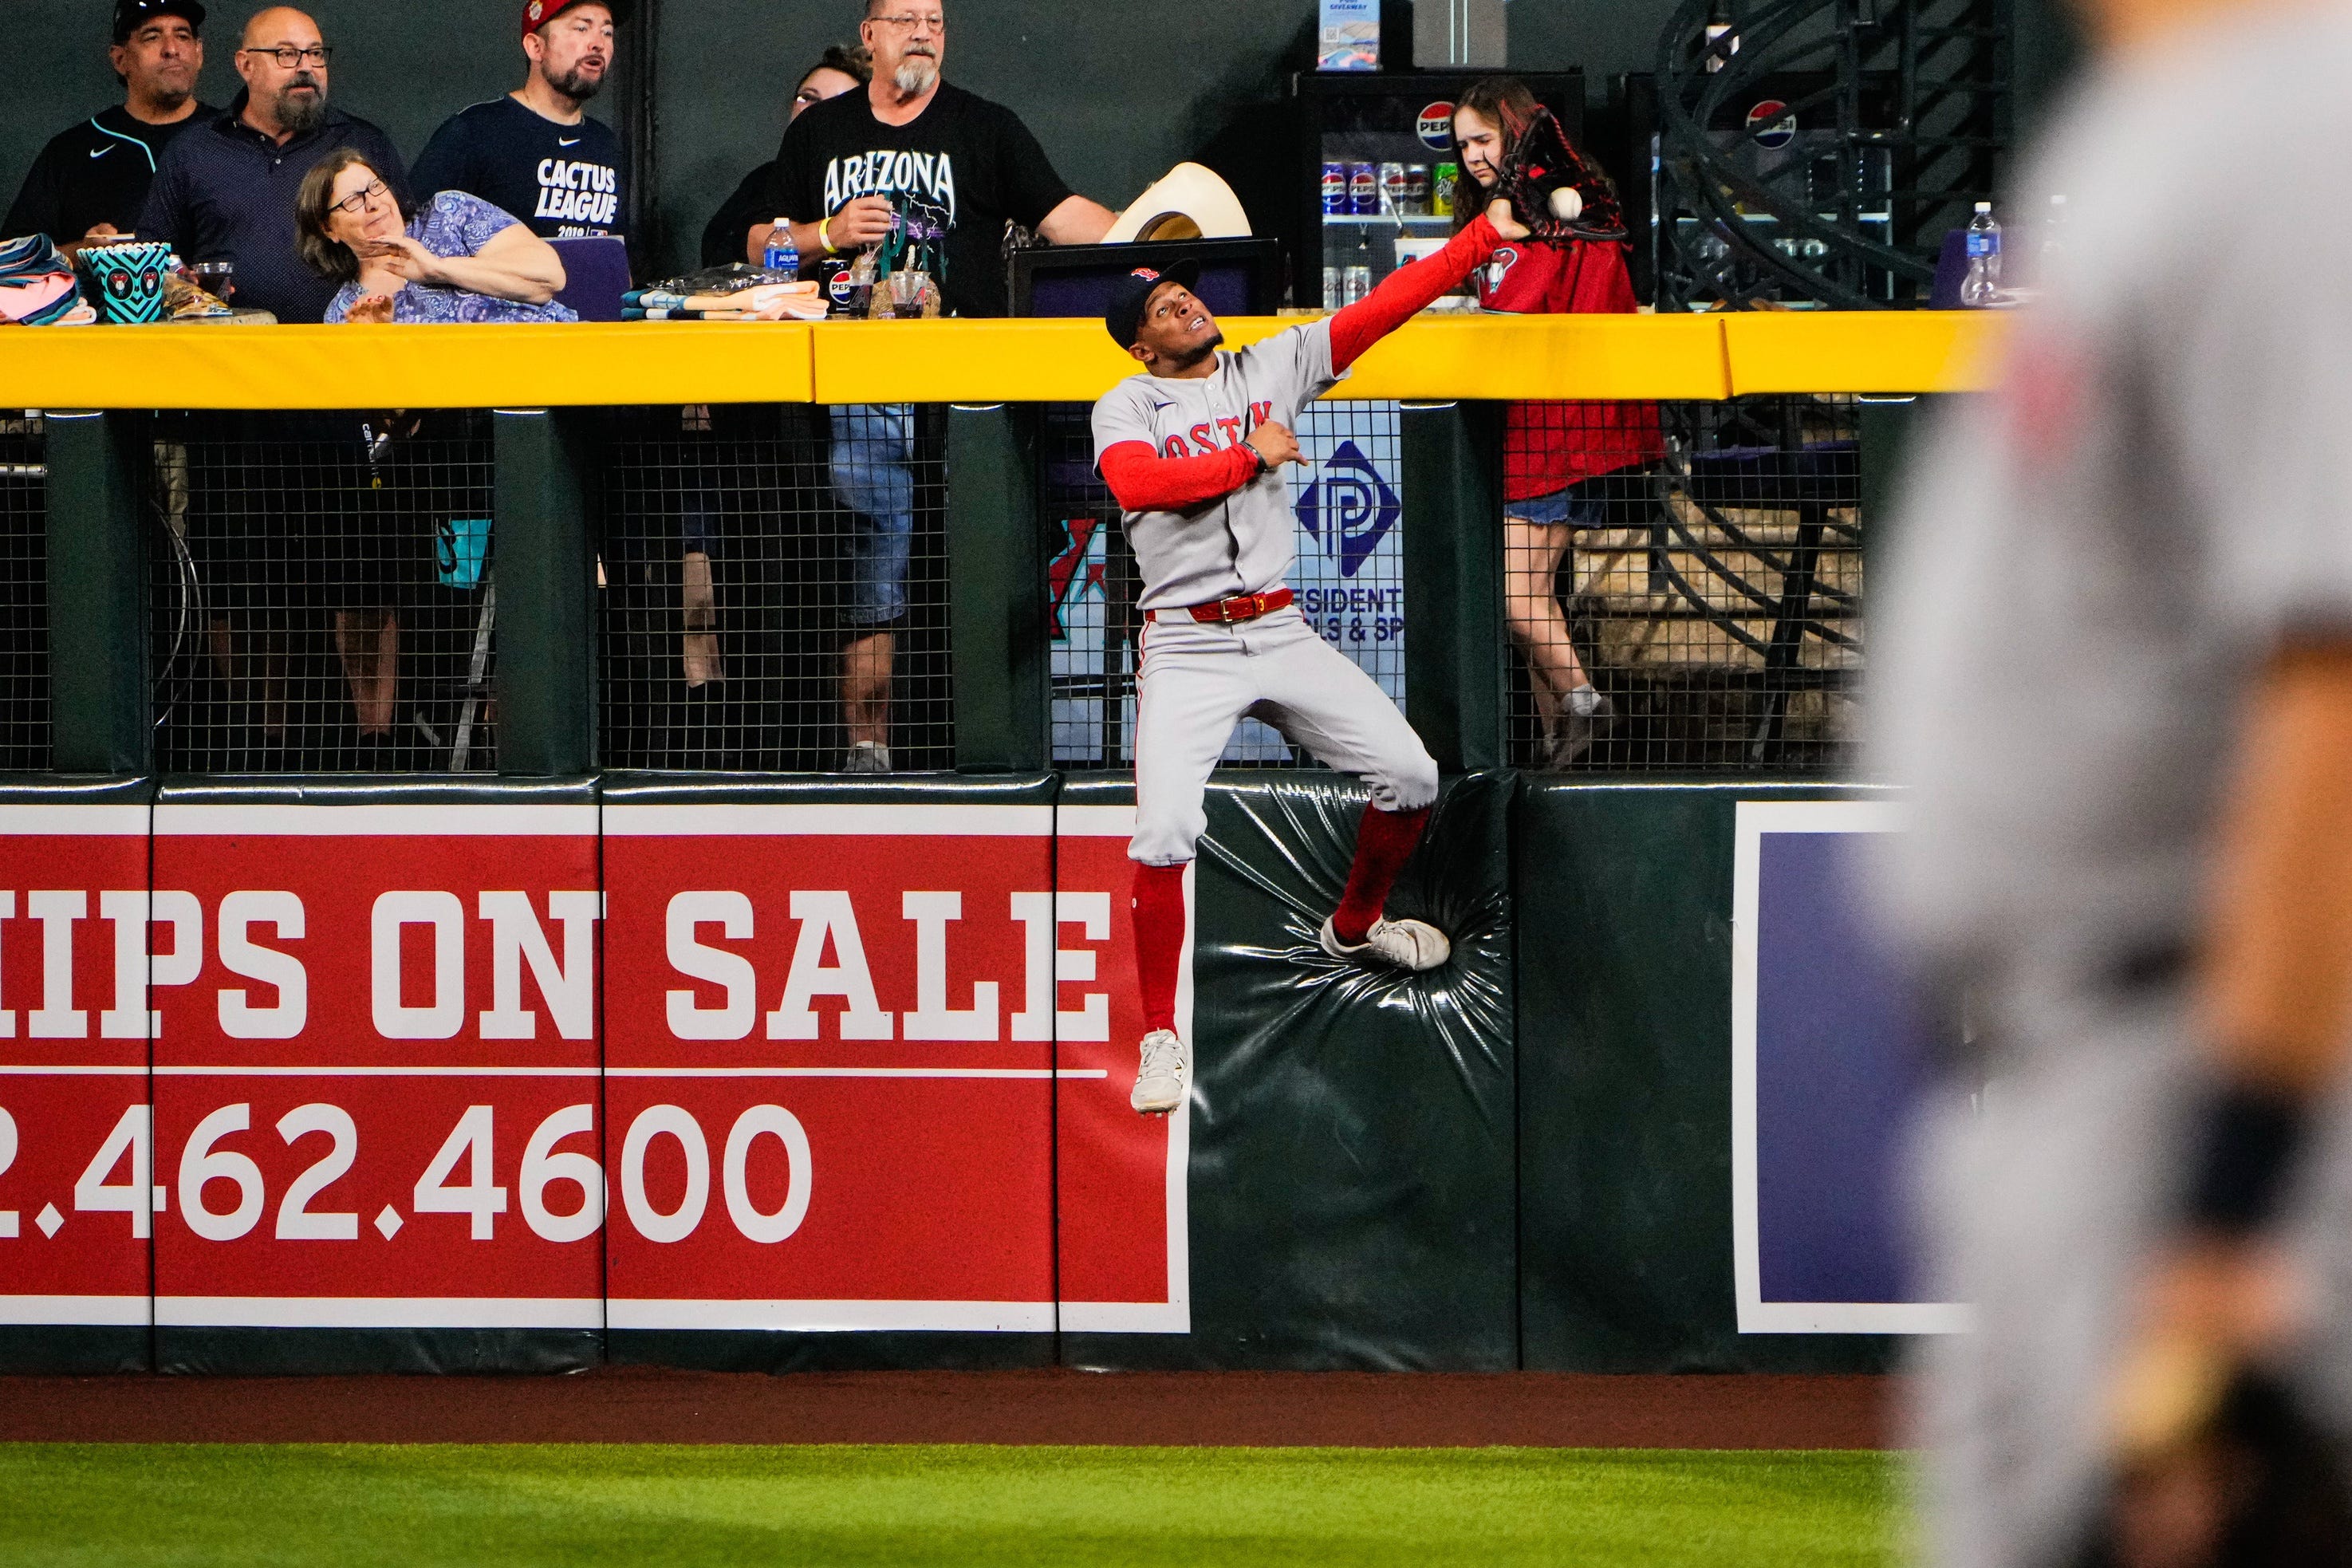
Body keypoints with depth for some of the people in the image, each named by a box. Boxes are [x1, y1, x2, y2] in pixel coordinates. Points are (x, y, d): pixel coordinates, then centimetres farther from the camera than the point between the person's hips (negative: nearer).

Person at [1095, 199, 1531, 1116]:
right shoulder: (1127, 406, -2)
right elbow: (1135, 483, -23)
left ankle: (1354, 927, 28)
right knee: (1164, 834, -18)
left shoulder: (1273, 368, 9)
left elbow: (1383, 309, 4)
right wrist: (1248, 456, -18)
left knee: (1410, 775, 0)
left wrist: (1484, 235, -2)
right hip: (1187, 649, -4)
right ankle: (1161, 1036, -5)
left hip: (1282, 635, 4)